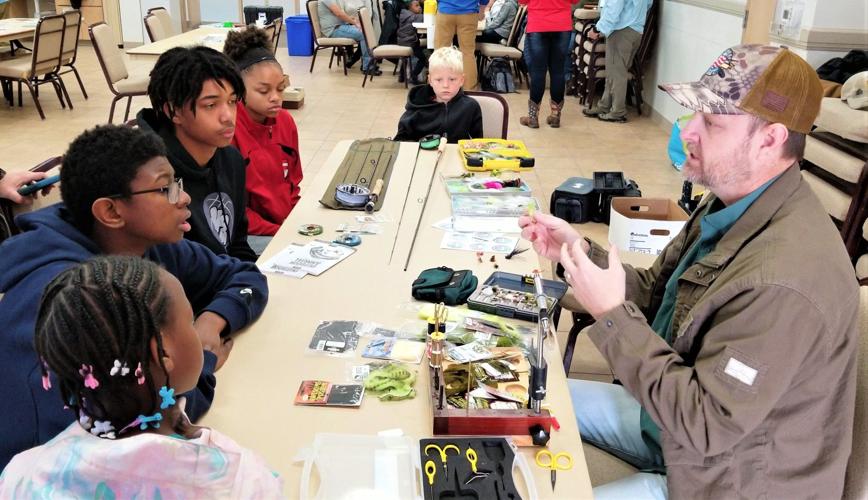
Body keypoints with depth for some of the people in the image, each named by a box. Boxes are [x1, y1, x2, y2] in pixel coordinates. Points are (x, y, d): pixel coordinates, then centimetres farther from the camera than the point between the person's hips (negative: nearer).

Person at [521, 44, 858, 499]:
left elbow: (704, 425, -31)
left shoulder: (785, 280, -35)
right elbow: (655, 294, 6)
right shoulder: (734, 205, -4)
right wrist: (580, 253, -10)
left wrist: (612, 315, -29)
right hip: (676, 416, 9)